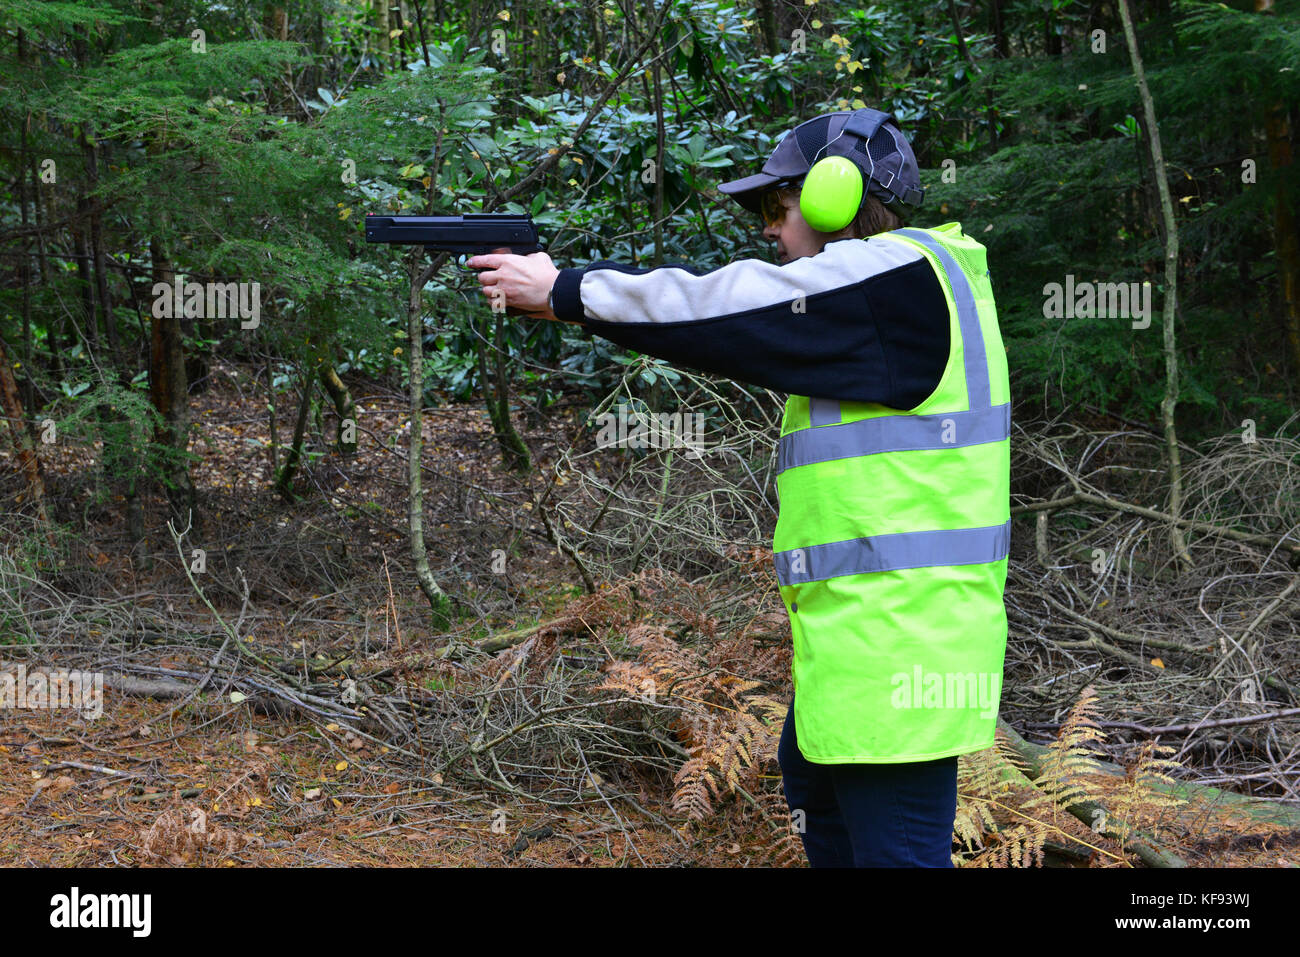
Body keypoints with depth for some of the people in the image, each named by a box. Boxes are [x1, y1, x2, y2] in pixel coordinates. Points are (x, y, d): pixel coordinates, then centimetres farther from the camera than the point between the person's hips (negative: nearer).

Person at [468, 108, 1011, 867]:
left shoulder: (898, 273, -14)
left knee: (894, 842, -5)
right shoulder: (894, 281, 16)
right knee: (814, 779, 26)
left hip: (899, 628, -11)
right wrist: (572, 293, 10)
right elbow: (740, 325, 14)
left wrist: (563, 291, -2)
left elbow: (717, 313, -14)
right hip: (865, 626, 11)